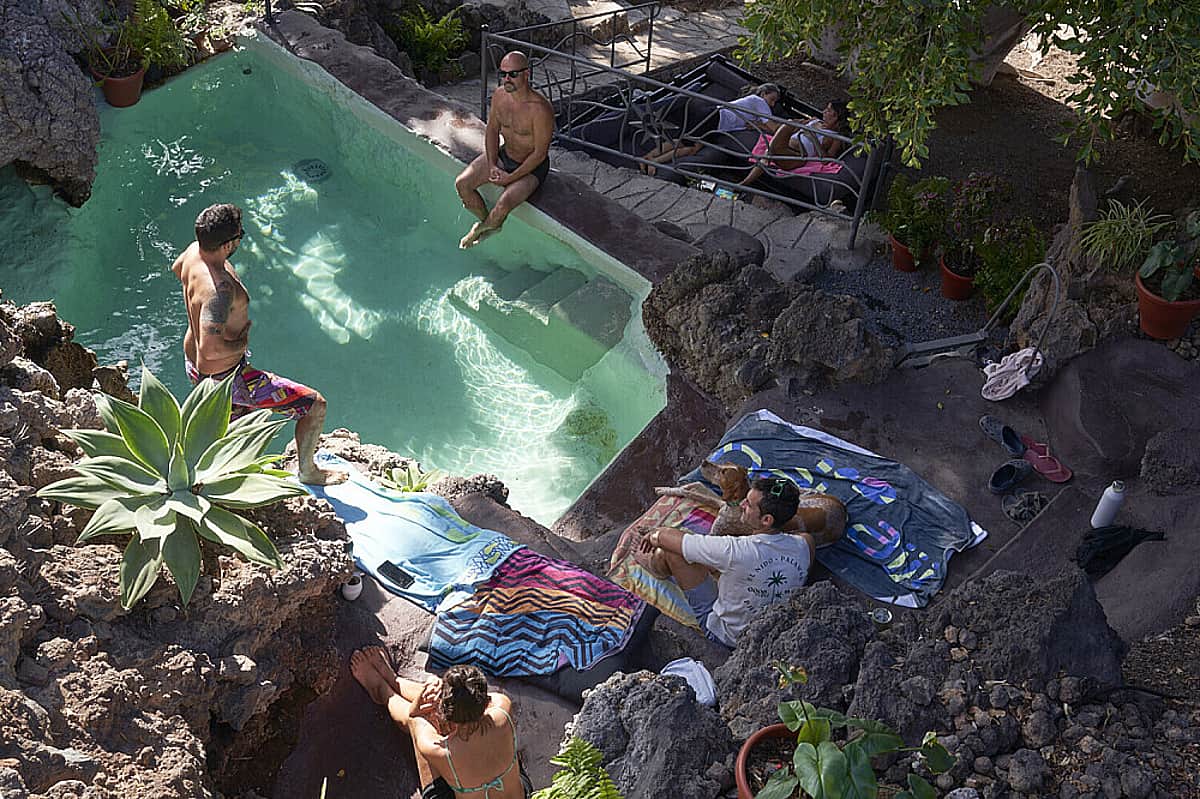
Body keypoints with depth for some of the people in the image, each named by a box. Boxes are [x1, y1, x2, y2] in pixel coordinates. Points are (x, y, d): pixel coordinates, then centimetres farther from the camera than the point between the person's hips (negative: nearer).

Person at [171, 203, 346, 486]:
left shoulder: (195, 250, -8)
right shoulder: (219, 289, -38)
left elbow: (176, 267, 18)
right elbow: (210, 349, -42)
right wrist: (241, 345, -21)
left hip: (195, 366, 10)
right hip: (225, 377, -10)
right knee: (315, 405, -1)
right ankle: (308, 471, 20)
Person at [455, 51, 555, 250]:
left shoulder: (540, 109, -30)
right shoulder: (499, 95, -9)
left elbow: (540, 153, -22)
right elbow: (492, 130, 5)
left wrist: (511, 178, -19)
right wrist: (492, 166, -8)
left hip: (532, 167, -6)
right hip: (504, 155, 7)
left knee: (503, 205, -27)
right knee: (462, 184, -6)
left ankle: (485, 227, 10)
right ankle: (485, 220, 20)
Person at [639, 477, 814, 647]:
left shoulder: (734, 551, -36)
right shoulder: (803, 546, -21)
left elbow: (668, 537, -21)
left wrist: (654, 535, 1)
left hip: (726, 636, -5)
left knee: (670, 551, -11)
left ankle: (652, 564, 30)